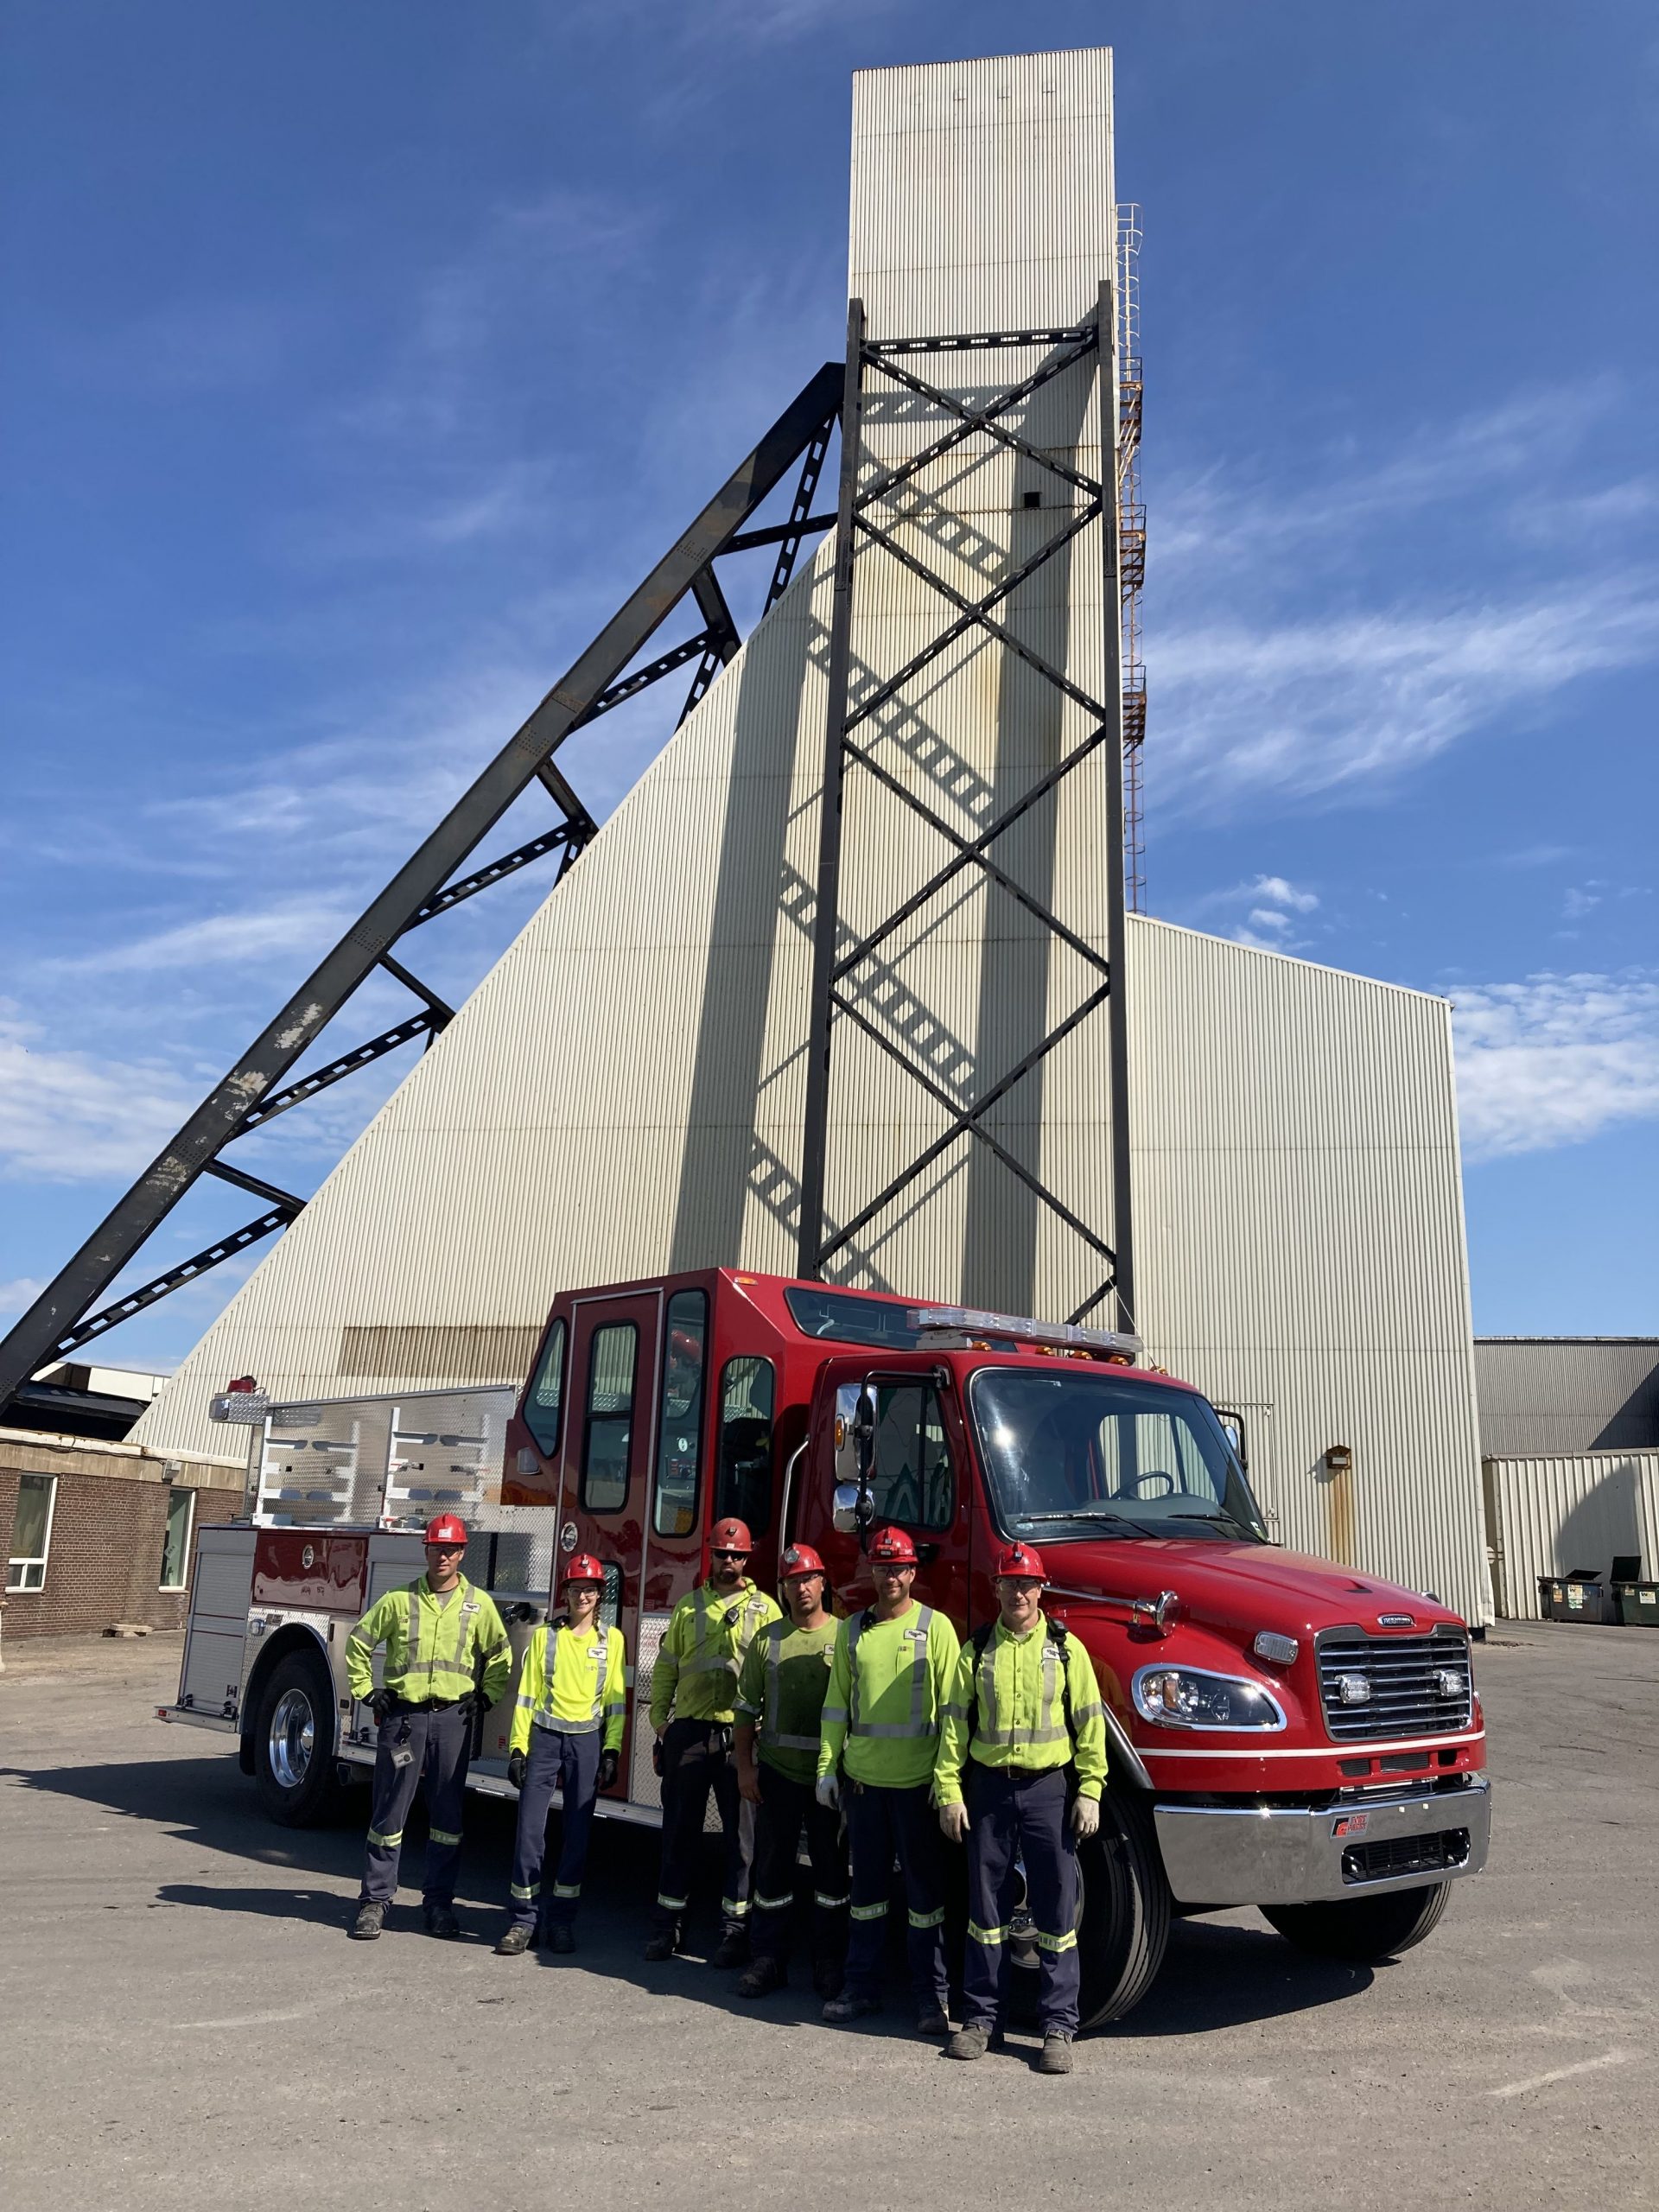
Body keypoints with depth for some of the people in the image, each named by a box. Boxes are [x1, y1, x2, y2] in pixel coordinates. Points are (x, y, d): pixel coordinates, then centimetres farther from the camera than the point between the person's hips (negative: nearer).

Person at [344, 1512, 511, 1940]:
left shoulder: (479, 1604, 5)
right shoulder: (399, 1599, 3)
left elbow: (500, 1656, 16)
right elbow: (360, 1641, 10)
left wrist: (484, 1697, 7)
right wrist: (366, 1692, 5)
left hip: (453, 1719, 1)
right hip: (403, 1715, -1)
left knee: (447, 1815, 6)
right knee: (390, 1810, 2)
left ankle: (439, 1902, 16)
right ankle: (375, 1900, 12)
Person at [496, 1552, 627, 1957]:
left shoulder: (611, 1639, 6)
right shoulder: (544, 1635, 5)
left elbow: (615, 1699, 6)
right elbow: (527, 1694, 5)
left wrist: (611, 1751, -2)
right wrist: (517, 1747, -2)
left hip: (587, 1741, 0)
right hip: (544, 1736, 0)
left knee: (578, 1832, 4)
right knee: (530, 1828, -5)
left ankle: (562, 1920, 15)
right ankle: (523, 1919, 5)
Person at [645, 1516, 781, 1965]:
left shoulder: (765, 1608, 4)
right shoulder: (689, 1606, 10)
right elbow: (665, 1668, 12)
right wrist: (660, 1720, 6)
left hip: (741, 1736, -2)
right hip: (688, 1733, 2)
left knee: (741, 1835, 3)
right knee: (680, 1831, 8)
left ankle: (735, 1929, 13)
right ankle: (669, 1923, 18)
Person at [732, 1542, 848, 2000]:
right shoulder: (768, 1639, 4)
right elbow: (747, 1707, 6)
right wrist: (744, 1766, -1)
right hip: (777, 1772, 2)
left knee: (831, 1869, 6)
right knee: (772, 1867, 7)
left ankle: (830, 1963, 18)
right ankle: (768, 1959, 18)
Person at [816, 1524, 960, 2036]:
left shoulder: (935, 1627, -4)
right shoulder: (852, 1630, 8)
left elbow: (951, 1706, -6)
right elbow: (837, 1703, 11)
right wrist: (828, 1767, 6)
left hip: (917, 1780, -4)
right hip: (862, 1778, 4)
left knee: (924, 1888, 4)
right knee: (866, 1884, 14)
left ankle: (932, 1996, 14)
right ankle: (862, 1986, 25)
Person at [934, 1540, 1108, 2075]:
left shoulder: (1065, 1648, 1)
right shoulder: (977, 1650, 4)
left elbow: (1089, 1723, 1)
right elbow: (954, 1723, 5)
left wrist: (1090, 1792, -5)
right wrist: (949, 1793, -1)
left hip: (1049, 1789, -1)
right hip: (990, 1789, 1)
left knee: (1057, 1909, 2)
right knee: (987, 1906, 9)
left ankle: (1058, 2027, 11)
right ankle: (981, 2017, 20)